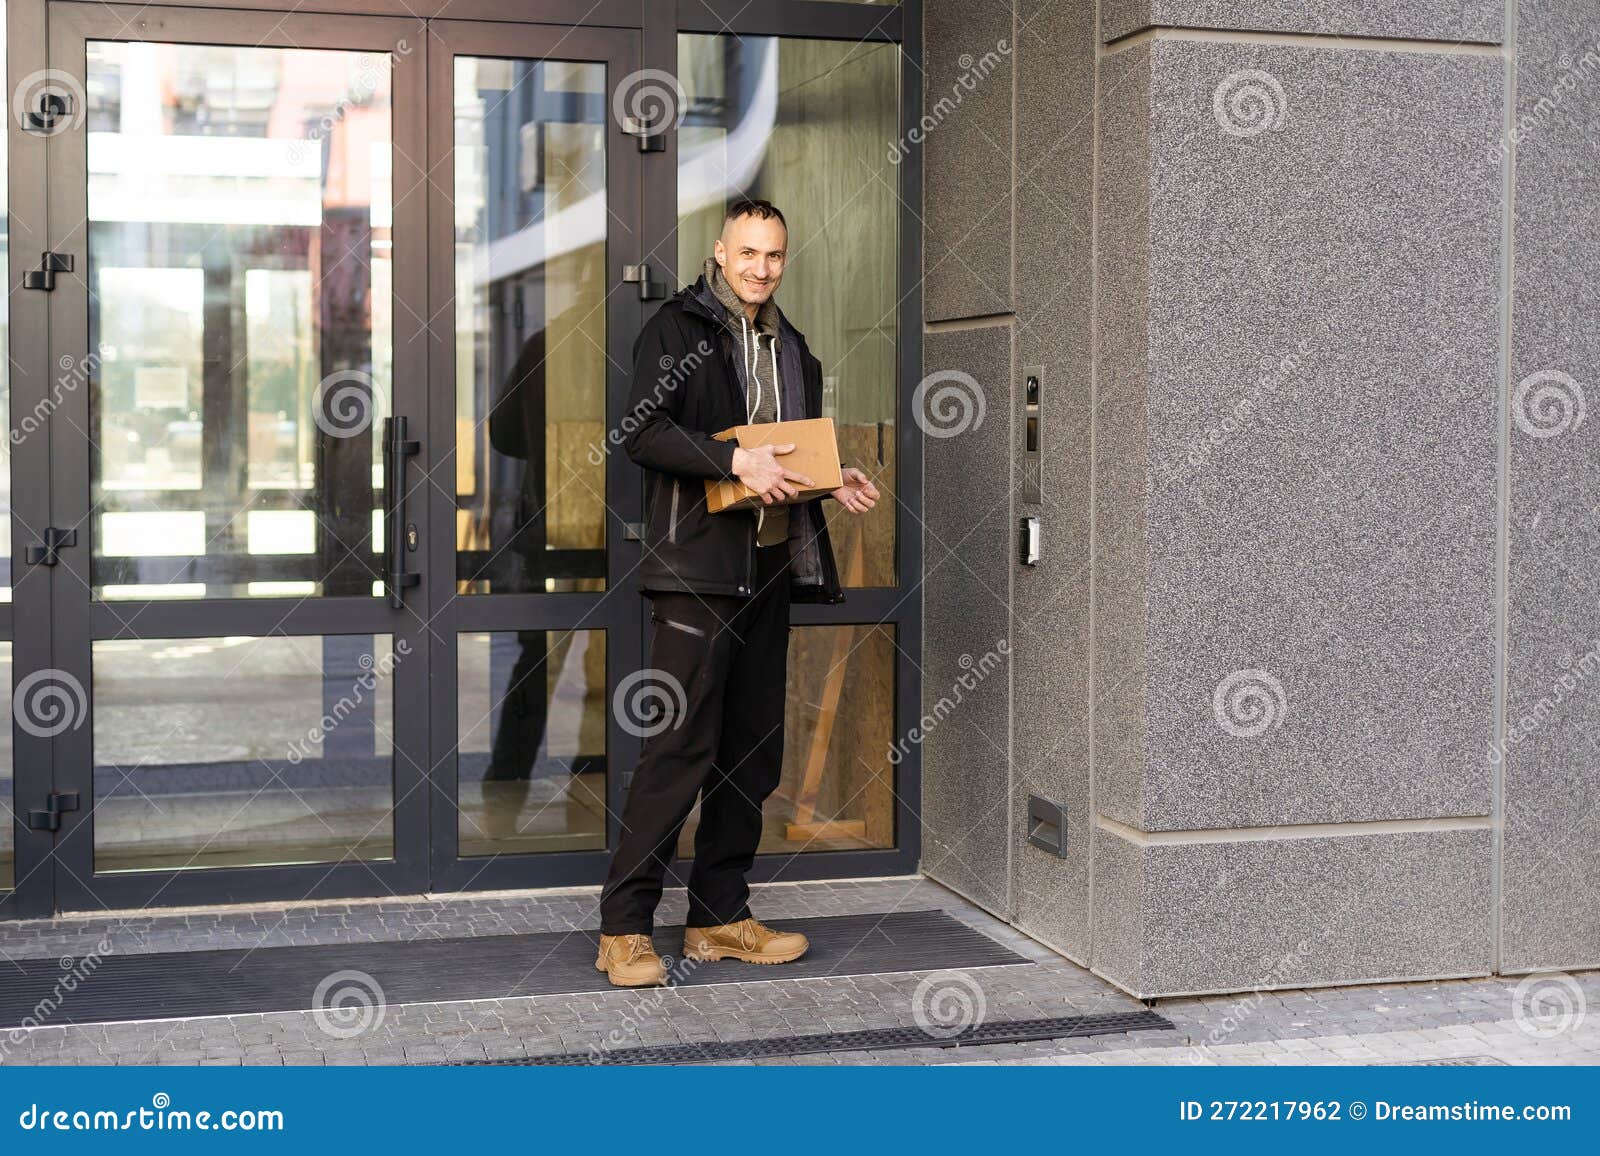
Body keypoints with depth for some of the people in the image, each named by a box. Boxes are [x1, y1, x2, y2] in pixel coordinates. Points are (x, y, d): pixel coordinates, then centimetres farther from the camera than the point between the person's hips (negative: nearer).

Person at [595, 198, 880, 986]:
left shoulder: (790, 346, 20)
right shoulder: (676, 328, -2)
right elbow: (641, 431, -13)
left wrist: (834, 482, 8)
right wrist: (734, 460, -23)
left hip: (771, 565, 8)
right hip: (696, 566, -7)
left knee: (754, 751, 9)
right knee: (678, 746, -10)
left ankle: (720, 918, 18)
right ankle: (624, 928, -3)